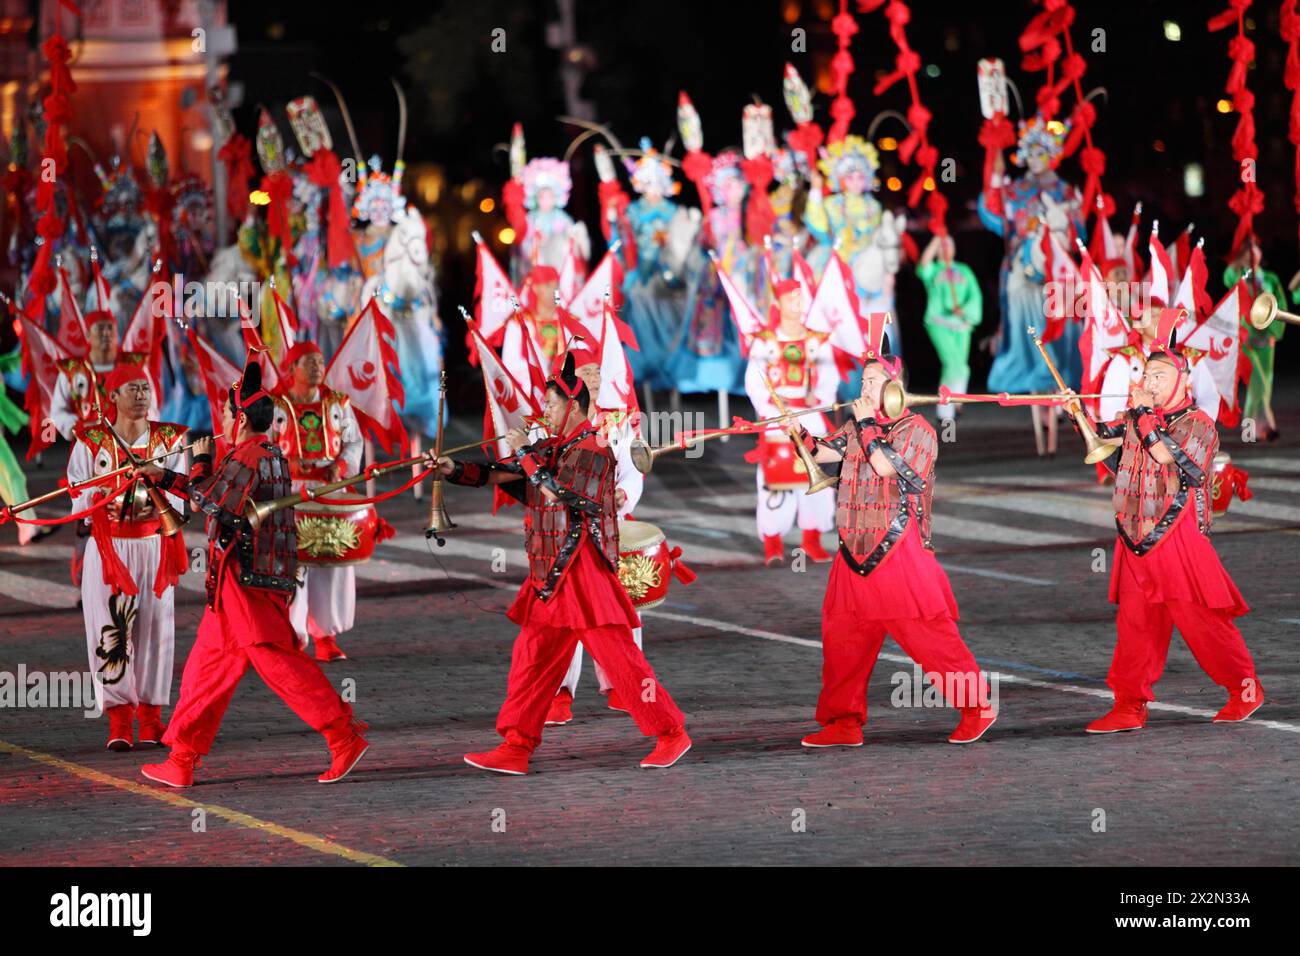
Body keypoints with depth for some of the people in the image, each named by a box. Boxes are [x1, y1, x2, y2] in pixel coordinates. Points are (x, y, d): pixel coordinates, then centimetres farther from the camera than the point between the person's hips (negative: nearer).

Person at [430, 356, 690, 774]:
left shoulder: (592, 453, -11)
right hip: (550, 579, 9)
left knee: (618, 656, -7)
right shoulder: (547, 449, 14)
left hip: (585, 578, -9)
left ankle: (671, 734, 2)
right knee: (530, 659, 6)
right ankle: (515, 748, 9)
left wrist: (526, 454, -12)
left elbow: (556, 492, -20)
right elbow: (498, 475, 11)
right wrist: (456, 471, -1)